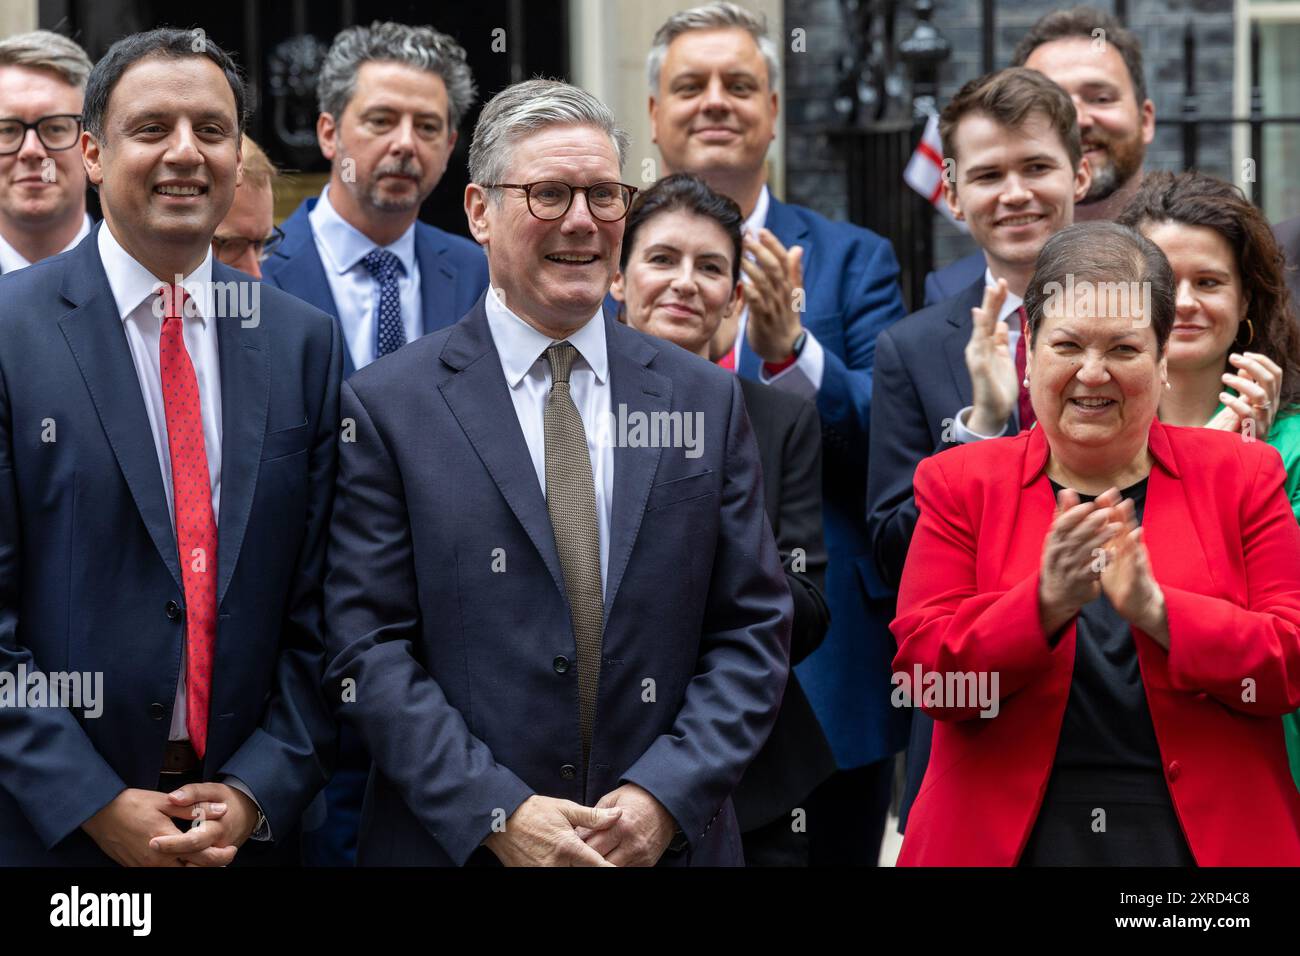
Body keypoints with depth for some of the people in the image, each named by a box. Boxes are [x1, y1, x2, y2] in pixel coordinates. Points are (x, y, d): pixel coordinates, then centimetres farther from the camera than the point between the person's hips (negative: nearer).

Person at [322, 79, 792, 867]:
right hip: (457, 844, -2)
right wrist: (496, 813, -16)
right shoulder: (388, 407, -3)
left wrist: (665, 797, -11)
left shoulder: (707, 401, 5)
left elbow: (754, 631, 3)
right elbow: (369, 647, -7)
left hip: (669, 839, 2)